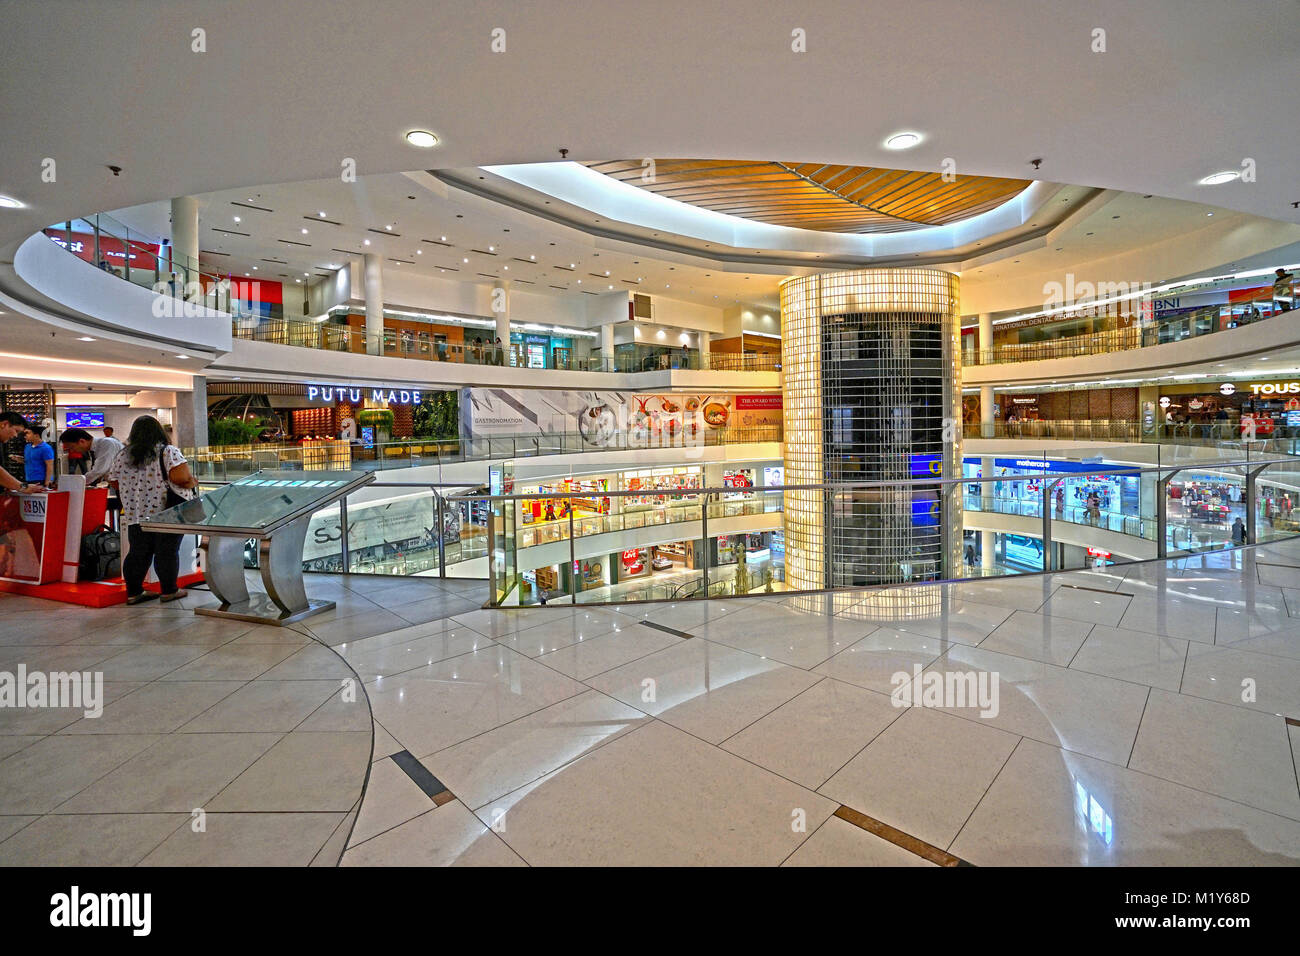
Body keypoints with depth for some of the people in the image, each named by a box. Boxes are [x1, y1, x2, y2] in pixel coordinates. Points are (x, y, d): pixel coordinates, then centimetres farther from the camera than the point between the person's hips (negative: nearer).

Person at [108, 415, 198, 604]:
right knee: (167, 553, 2)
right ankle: (169, 591, 9)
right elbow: (180, 478, -21)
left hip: (134, 514, 5)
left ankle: (133, 592, 19)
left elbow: (114, 481, 15)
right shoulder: (168, 451, -9)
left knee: (137, 553, 13)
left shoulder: (123, 456, 8)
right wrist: (192, 483, -2)